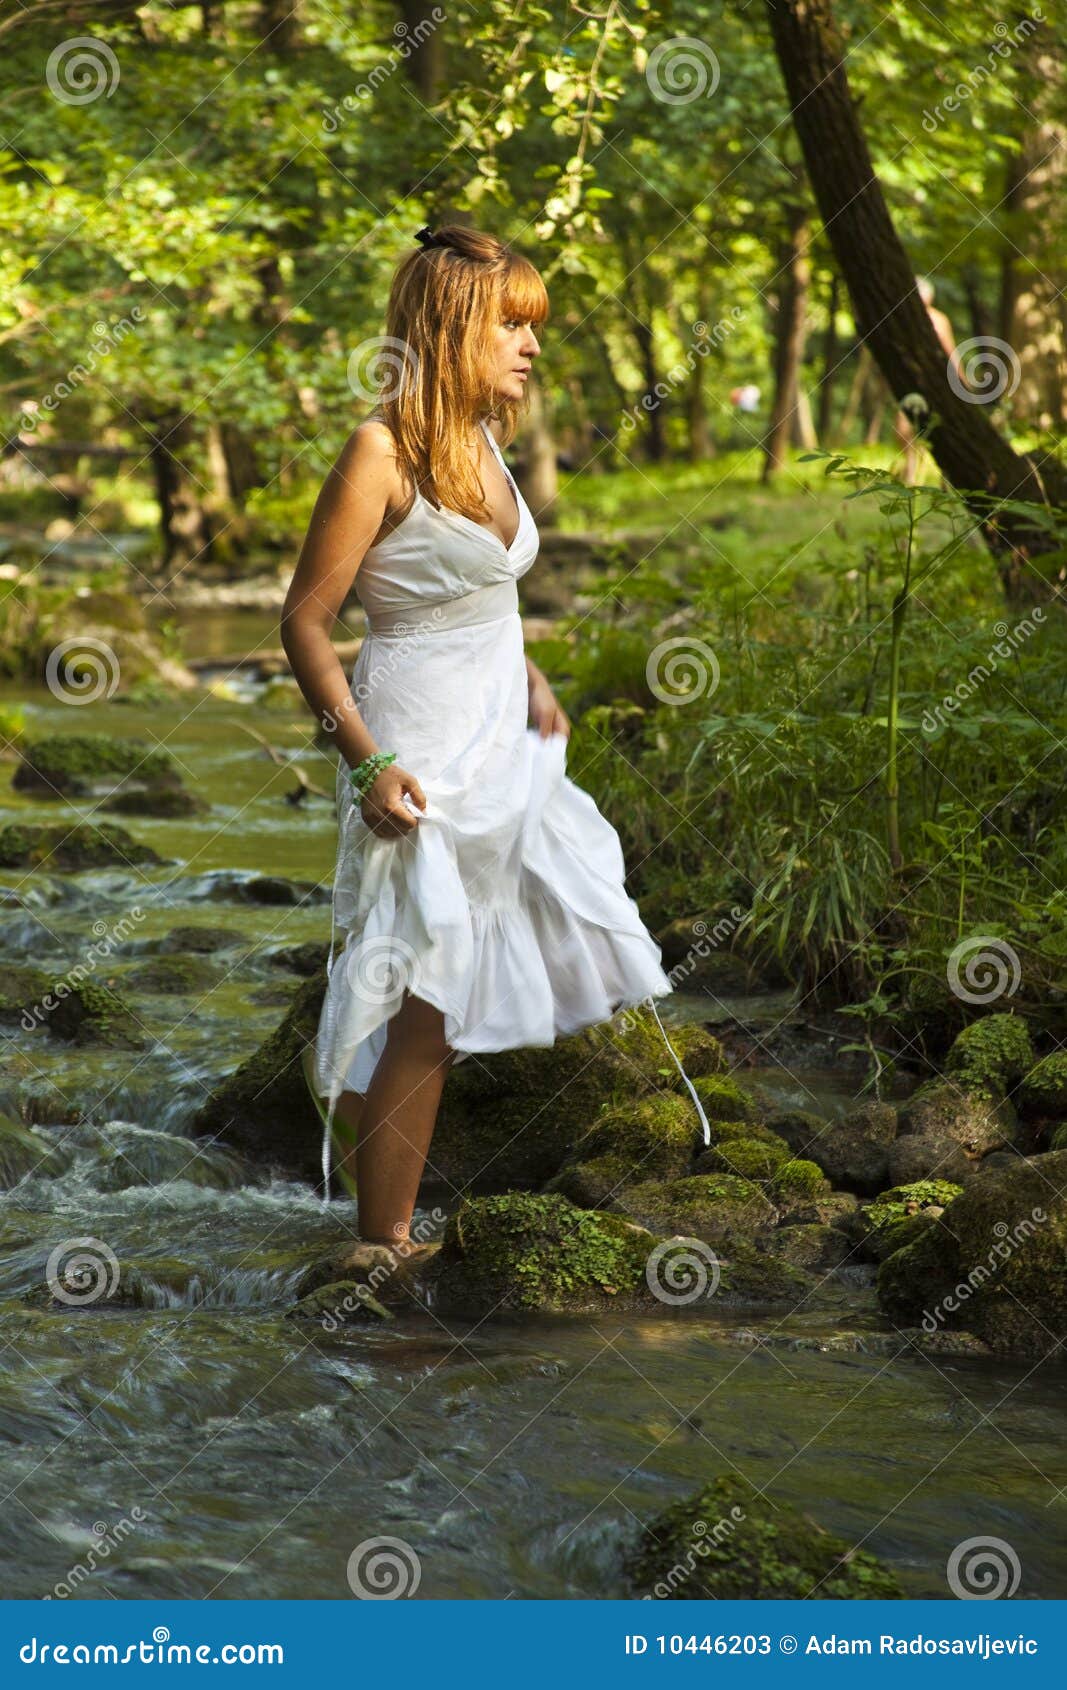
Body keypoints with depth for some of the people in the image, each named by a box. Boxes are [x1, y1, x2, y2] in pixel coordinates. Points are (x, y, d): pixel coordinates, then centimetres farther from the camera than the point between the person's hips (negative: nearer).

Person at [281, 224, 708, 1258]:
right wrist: (367, 763, -21)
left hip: (498, 739, 9)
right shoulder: (382, 450, -17)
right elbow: (304, 620, -15)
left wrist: (528, 681, 12)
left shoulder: (480, 440, 8)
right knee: (424, 1009, -3)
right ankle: (383, 1243, 7)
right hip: (421, 754, -8)